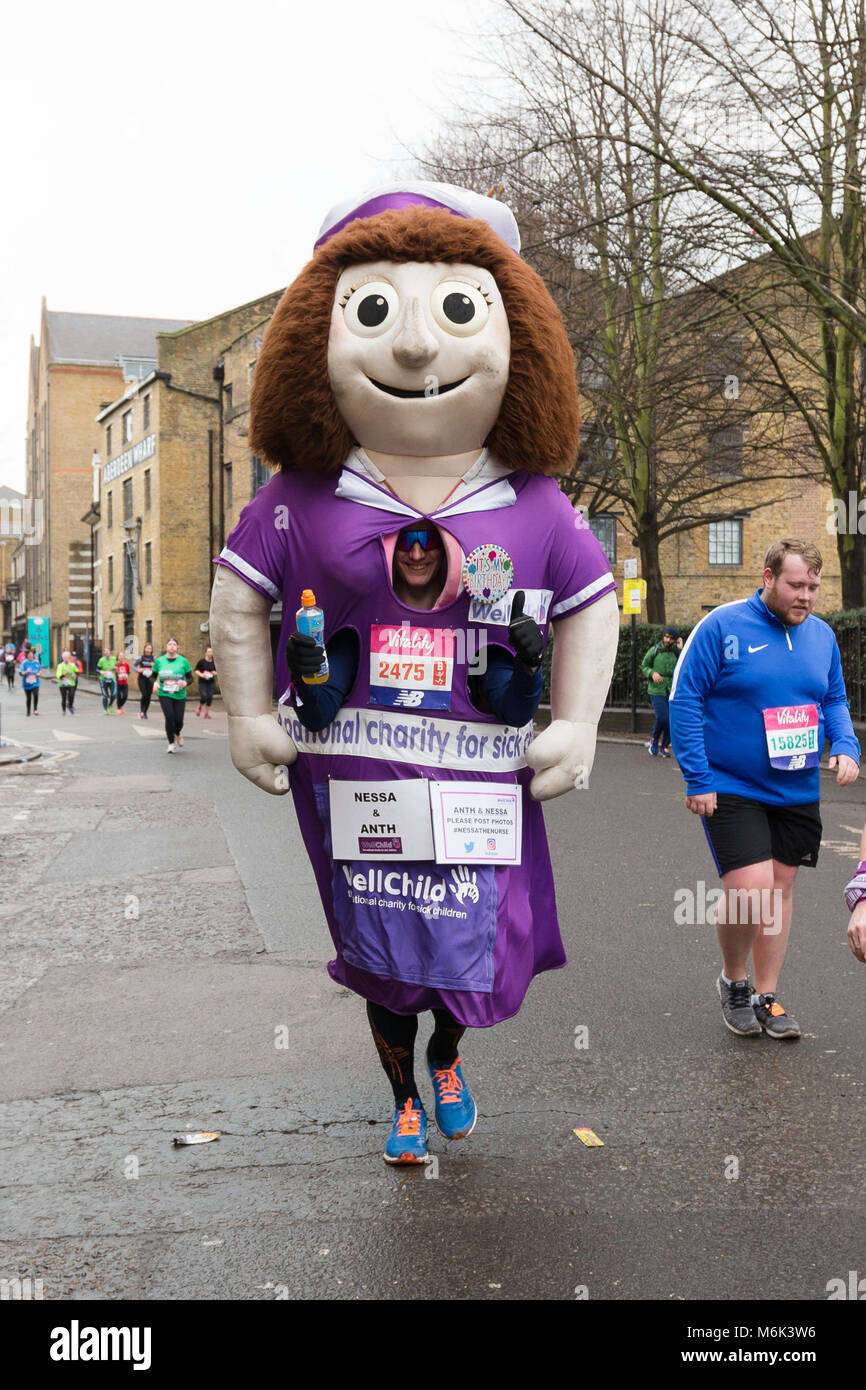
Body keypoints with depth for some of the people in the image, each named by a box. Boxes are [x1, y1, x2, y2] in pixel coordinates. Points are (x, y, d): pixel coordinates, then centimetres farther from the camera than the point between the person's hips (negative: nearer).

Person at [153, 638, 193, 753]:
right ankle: (171, 743, 4)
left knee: (179, 720, -2)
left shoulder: (183, 661, 0)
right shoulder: (159, 661, 2)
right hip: (164, 695, 0)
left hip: (179, 696, 0)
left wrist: (185, 682, -17)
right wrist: (155, 683, -9)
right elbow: (153, 676, 12)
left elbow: (190, 677, 4)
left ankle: (178, 734, 36)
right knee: (169, 717, -15)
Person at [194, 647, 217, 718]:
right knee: (203, 697, -12)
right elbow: (196, 670, 2)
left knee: (209, 698, -2)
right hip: (202, 682, -3)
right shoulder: (201, 661, -6)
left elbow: (216, 671, 14)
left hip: (211, 682, 3)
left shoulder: (214, 662, 2)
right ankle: (200, 707, 21)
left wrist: (215, 673, -8)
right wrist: (201, 674, -15)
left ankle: (207, 713, 12)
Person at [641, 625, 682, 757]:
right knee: (662, 718, -14)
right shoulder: (654, 651, 3)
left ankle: (664, 746, 17)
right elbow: (644, 667, 9)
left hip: (672, 691, 2)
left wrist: (681, 650, -10)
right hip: (657, 690, -2)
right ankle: (654, 740, 11)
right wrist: (652, 673, -11)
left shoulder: (677, 652, 6)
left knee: (671, 720, 2)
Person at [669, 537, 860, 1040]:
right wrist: (698, 780, -14)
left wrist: (846, 747, -4)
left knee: (780, 888, 12)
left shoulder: (822, 635, 6)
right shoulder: (722, 627, -11)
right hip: (732, 790, -5)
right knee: (750, 892, -13)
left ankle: (766, 996, 27)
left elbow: (835, 700, 17)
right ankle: (733, 980, 15)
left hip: (798, 792, 6)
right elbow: (684, 701, -10)